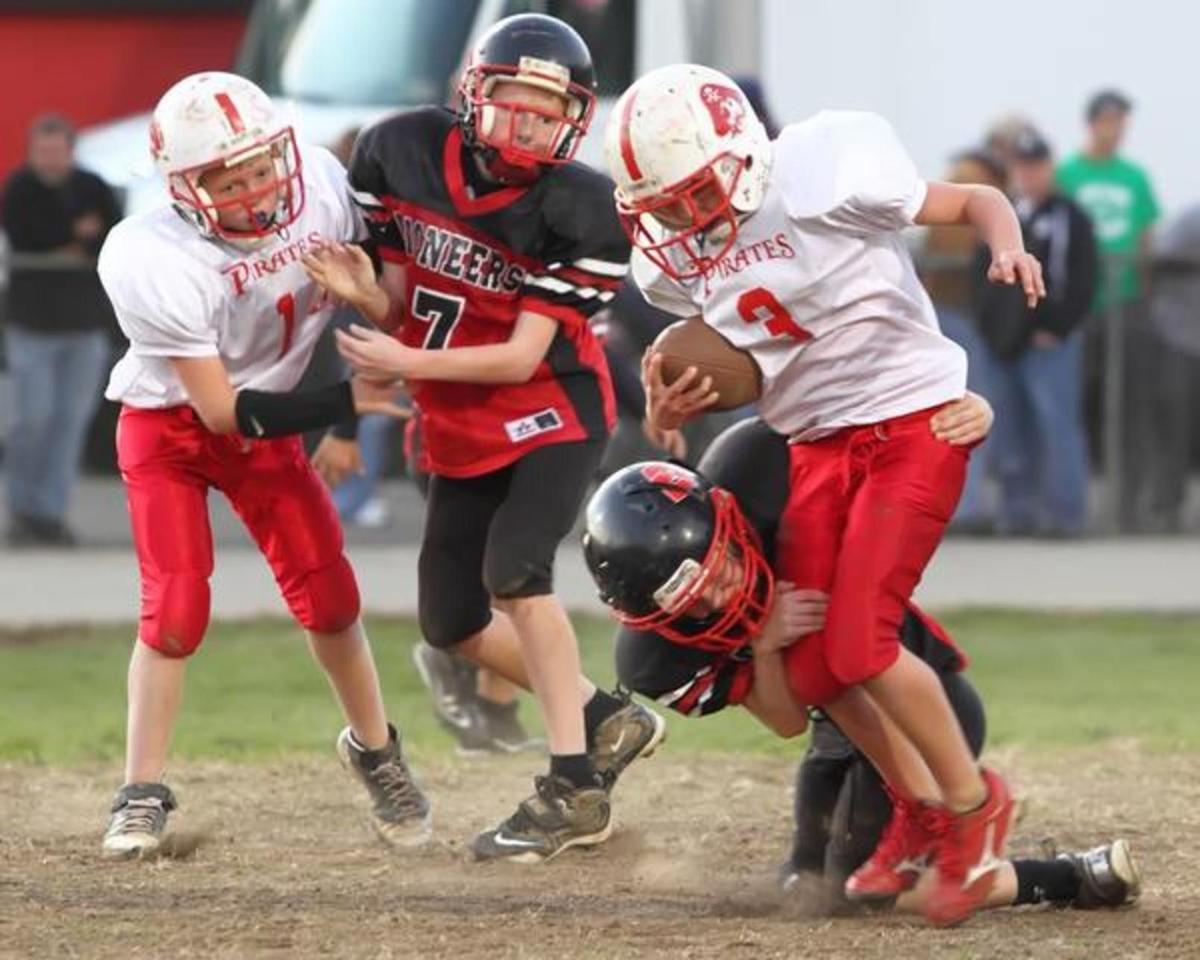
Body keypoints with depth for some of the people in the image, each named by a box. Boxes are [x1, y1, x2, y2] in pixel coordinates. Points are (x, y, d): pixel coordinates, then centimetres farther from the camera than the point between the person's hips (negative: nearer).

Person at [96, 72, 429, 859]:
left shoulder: (320, 186, -22)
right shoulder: (155, 264, -35)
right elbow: (221, 412, -28)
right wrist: (343, 404, -28)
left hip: (267, 422, 4)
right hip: (170, 427, -4)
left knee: (328, 593, 1)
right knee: (177, 608, -13)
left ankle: (375, 750, 25)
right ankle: (143, 795, 2)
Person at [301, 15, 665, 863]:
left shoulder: (575, 209, -21)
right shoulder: (405, 154, -8)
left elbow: (522, 356, -20)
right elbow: (407, 303, 2)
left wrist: (409, 363, -25)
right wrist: (366, 293, -20)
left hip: (551, 412, -6)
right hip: (460, 430, 6)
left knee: (515, 573, -26)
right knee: (452, 623, 9)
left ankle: (574, 788, -19)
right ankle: (607, 720, 27)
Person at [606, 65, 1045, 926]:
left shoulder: (825, 172, -18)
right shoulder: (681, 259, 1)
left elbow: (974, 201, -8)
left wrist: (1008, 246, -30)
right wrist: (675, 406, -5)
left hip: (912, 422, -7)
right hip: (819, 444, 7)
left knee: (858, 644, -15)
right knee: (812, 665, 1)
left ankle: (972, 802, 6)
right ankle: (919, 808, 23)